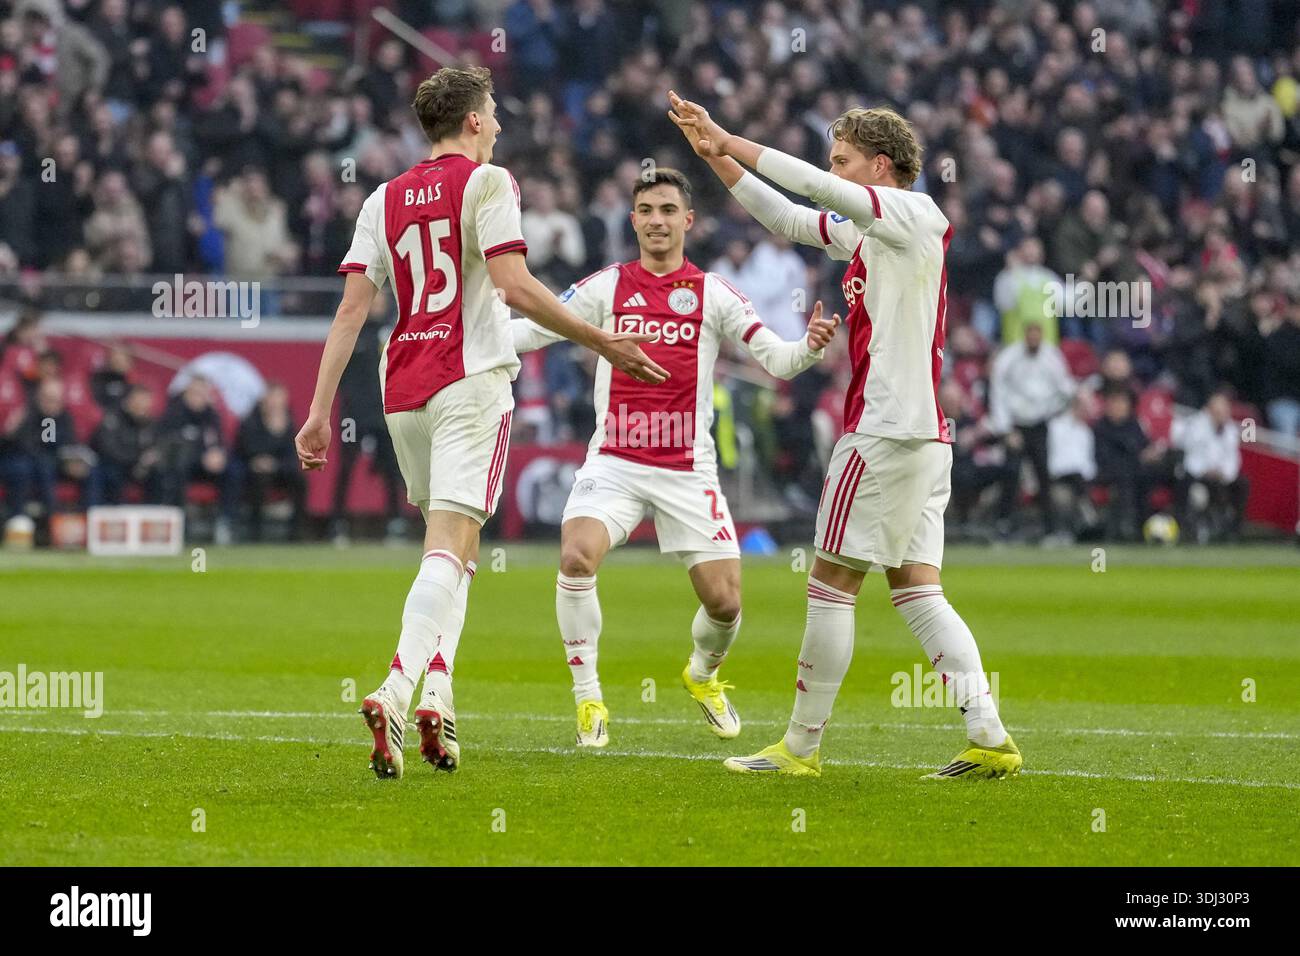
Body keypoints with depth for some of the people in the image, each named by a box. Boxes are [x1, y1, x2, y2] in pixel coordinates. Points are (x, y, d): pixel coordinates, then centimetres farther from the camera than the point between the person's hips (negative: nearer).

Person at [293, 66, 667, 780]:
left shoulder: (384, 199, 14)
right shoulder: (485, 182, -2)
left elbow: (351, 308, 8)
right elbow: (514, 287, -13)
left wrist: (320, 410, 7)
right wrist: (603, 344, -7)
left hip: (403, 388, 6)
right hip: (469, 379, -6)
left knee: (446, 541, 20)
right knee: (452, 546, -13)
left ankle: (436, 694, 8)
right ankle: (396, 689, -31)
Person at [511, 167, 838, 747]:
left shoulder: (713, 294, 5)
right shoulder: (606, 287, 6)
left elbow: (776, 360, -1)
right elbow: (531, 330, 3)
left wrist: (809, 347, -23)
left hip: (688, 470, 0)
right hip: (614, 463, 0)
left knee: (724, 601, -4)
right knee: (576, 558, -26)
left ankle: (703, 673, 32)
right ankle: (587, 697, -10)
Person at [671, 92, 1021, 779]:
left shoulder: (913, 214, -8)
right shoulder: (869, 232, 18)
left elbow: (816, 186, -19)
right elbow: (785, 218, 26)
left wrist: (728, 143, -13)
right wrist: (716, 155, 17)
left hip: (888, 431, -10)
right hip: (924, 434, 10)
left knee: (831, 583, -3)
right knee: (914, 588, 7)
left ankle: (801, 747, 1)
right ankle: (989, 740, 0)